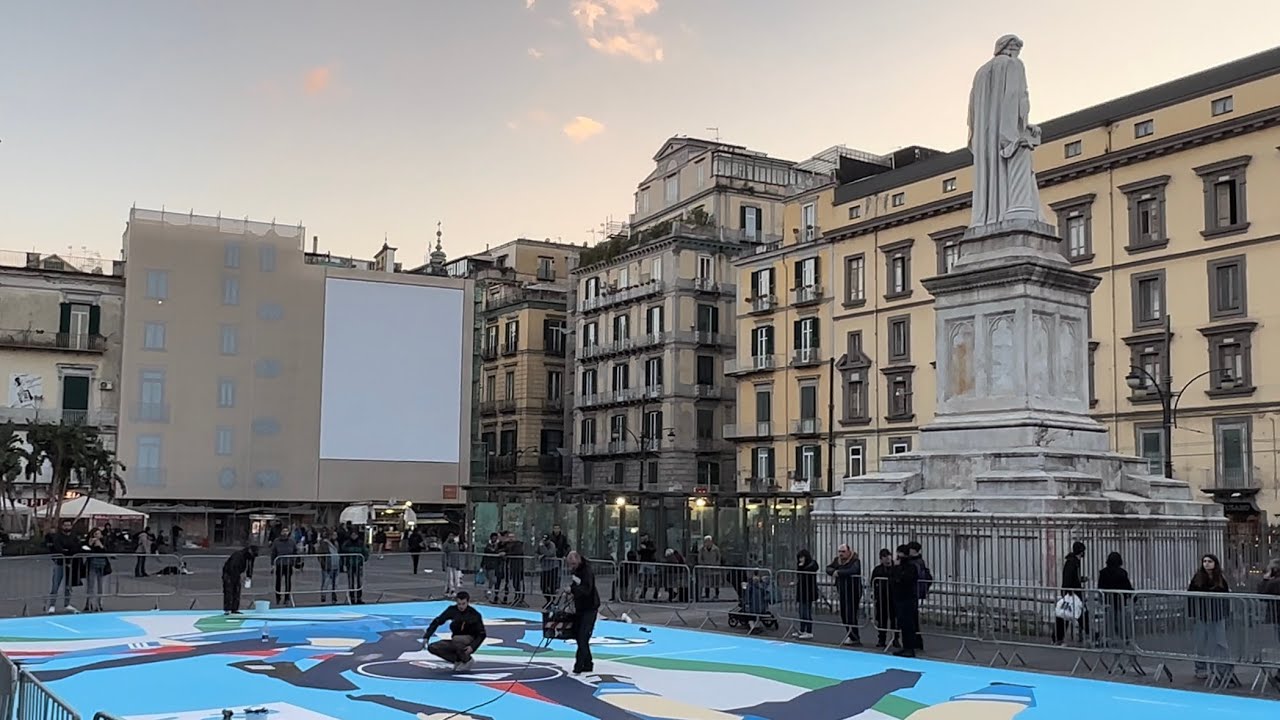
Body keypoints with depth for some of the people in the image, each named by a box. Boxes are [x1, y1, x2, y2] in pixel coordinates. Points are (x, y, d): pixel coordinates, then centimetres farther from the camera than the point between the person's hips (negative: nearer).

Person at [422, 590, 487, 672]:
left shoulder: (474, 614, -15)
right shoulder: (452, 610, -7)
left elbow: (482, 634, -11)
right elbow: (437, 621, -6)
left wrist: (472, 646, -27)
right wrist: (426, 637, -16)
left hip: (469, 642, -5)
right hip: (456, 641, 5)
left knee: (456, 639, -37)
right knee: (432, 647, -14)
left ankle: (467, 660, -11)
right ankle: (458, 660, -2)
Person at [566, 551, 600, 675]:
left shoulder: (587, 571, -21)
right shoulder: (573, 570, 5)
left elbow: (586, 590, -36)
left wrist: (572, 589, -48)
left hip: (589, 608, -9)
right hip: (579, 607, 9)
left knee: (583, 637, -14)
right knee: (578, 635, 11)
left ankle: (578, 667, -14)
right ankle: (588, 664, 22)